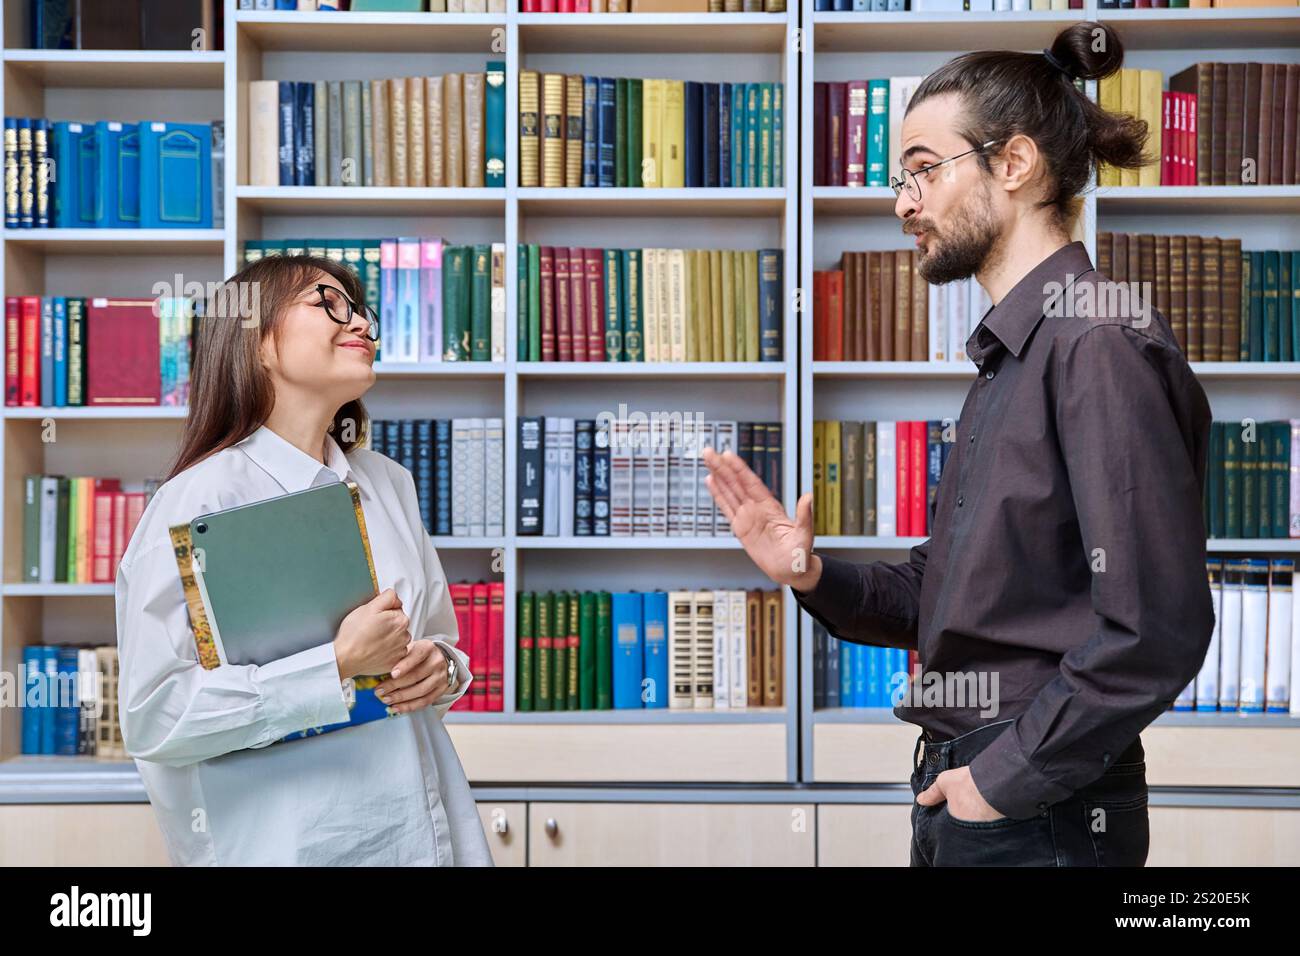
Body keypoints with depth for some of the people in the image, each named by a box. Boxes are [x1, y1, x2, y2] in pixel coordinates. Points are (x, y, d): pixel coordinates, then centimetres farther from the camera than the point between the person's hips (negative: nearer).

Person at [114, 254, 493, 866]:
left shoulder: (388, 482, 7)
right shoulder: (199, 500, -13)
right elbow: (152, 719, -19)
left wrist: (440, 668, -5)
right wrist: (339, 666, -22)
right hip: (285, 844, -6)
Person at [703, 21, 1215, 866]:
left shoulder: (1105, 344, -16)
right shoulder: (1008, 356, 12)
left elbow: (1154, 628, -23)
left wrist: (1009, 778, -16)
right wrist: (812, 575, -1)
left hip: (1042, 817, -9)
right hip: (962, 791, 9)